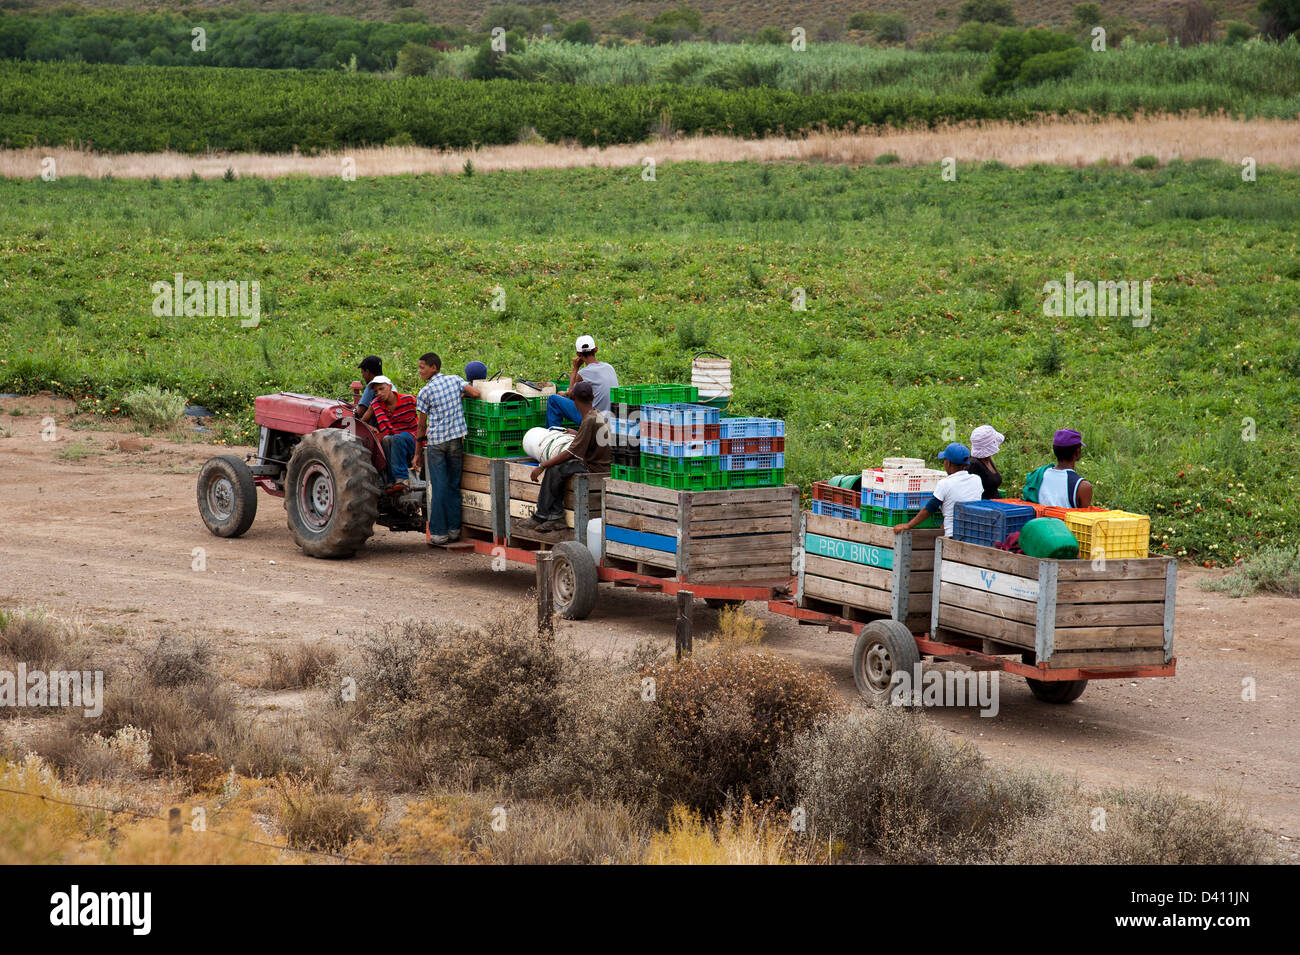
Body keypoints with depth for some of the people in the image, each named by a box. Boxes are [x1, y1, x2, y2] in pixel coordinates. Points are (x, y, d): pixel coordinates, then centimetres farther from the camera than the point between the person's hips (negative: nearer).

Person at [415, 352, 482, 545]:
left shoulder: (425, 392, -5)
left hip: (436, 441, -3)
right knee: (454, 485, 11)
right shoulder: (455, 380, 4)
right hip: (456, 439, 3)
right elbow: (475, 393, -8)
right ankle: (454, 529, 10)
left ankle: (439, 532, -1)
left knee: (439, 487, 0)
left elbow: (422, 424, 0)